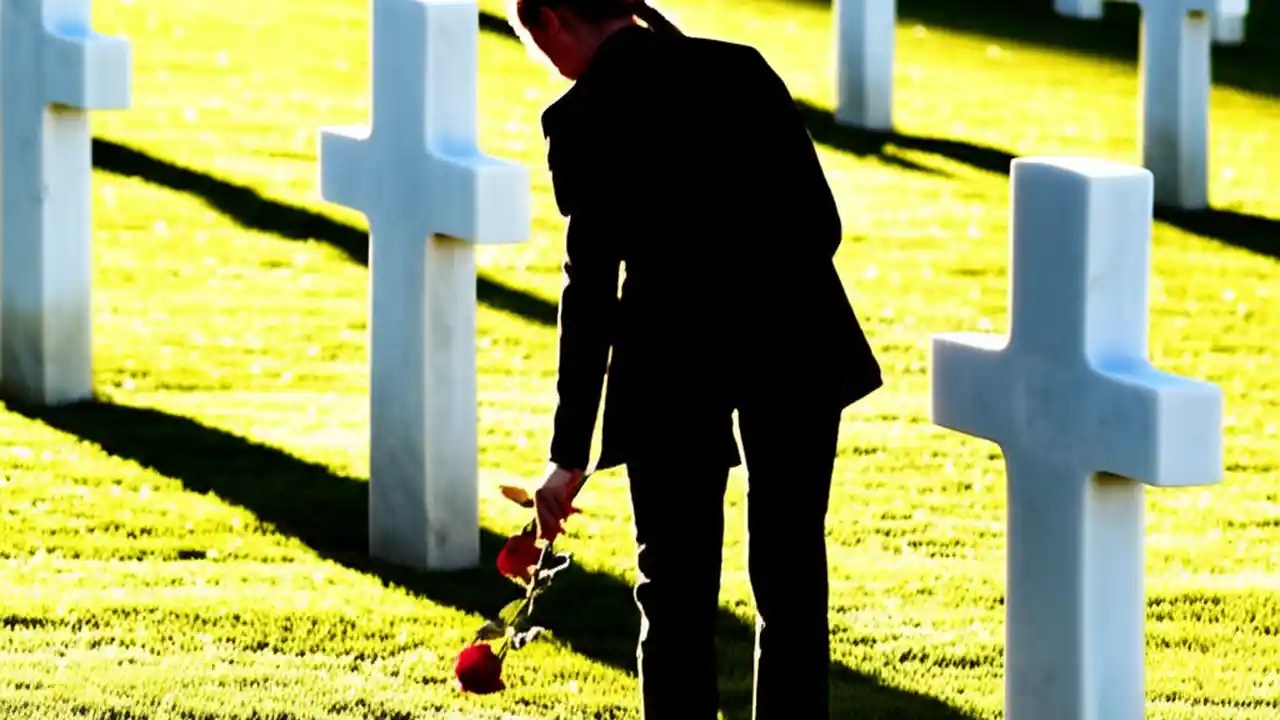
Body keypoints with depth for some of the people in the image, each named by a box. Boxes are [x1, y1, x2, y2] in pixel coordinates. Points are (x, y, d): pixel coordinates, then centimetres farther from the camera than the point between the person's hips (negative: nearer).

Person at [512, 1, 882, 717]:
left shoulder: (585, 117, -4)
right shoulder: (744, 68, 9)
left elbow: (591, 287, -4)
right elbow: (822, 220, 8)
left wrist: (571, 455, 0)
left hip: (675, 350, -4)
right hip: (796, 338, 4)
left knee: (677, 586, 6)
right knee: (792, 577, 12)